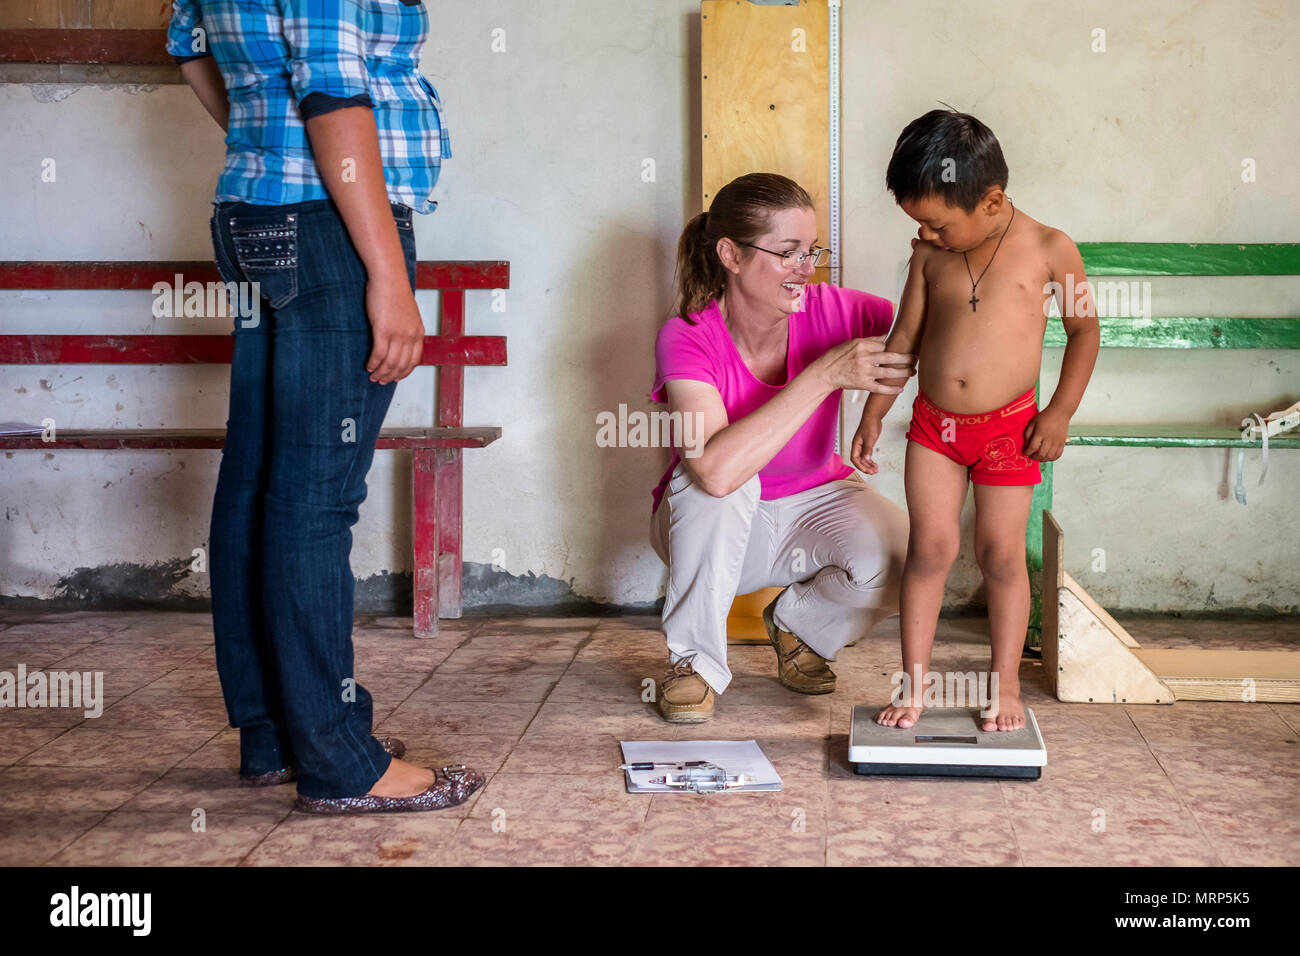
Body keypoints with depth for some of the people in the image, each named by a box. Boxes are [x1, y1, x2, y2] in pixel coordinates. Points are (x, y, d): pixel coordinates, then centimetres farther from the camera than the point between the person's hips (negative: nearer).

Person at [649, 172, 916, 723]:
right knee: (717, 484, -37)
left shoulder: (831, 311, -17)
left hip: (815, 502, 2)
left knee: (898, 563, -27)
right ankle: (696, 661, -13)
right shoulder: (687, 338, -25)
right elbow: (716, 468, -42)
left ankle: (800, 625, 8)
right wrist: (824, 375, -43)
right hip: (711, 528, -2)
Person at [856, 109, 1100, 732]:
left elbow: (1084, 329, 2)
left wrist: (1060, 412, -6)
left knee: (1002, 553, 4)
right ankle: (914, 678, 13)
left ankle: (1005, 685, 18)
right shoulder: (929, 255, 2)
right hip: (933, 423, 2)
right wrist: (872, 416, 9)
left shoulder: (1047, 249, -6)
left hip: (1008, 427, -2)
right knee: (929, 547, 1)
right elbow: (906, 336, 10)